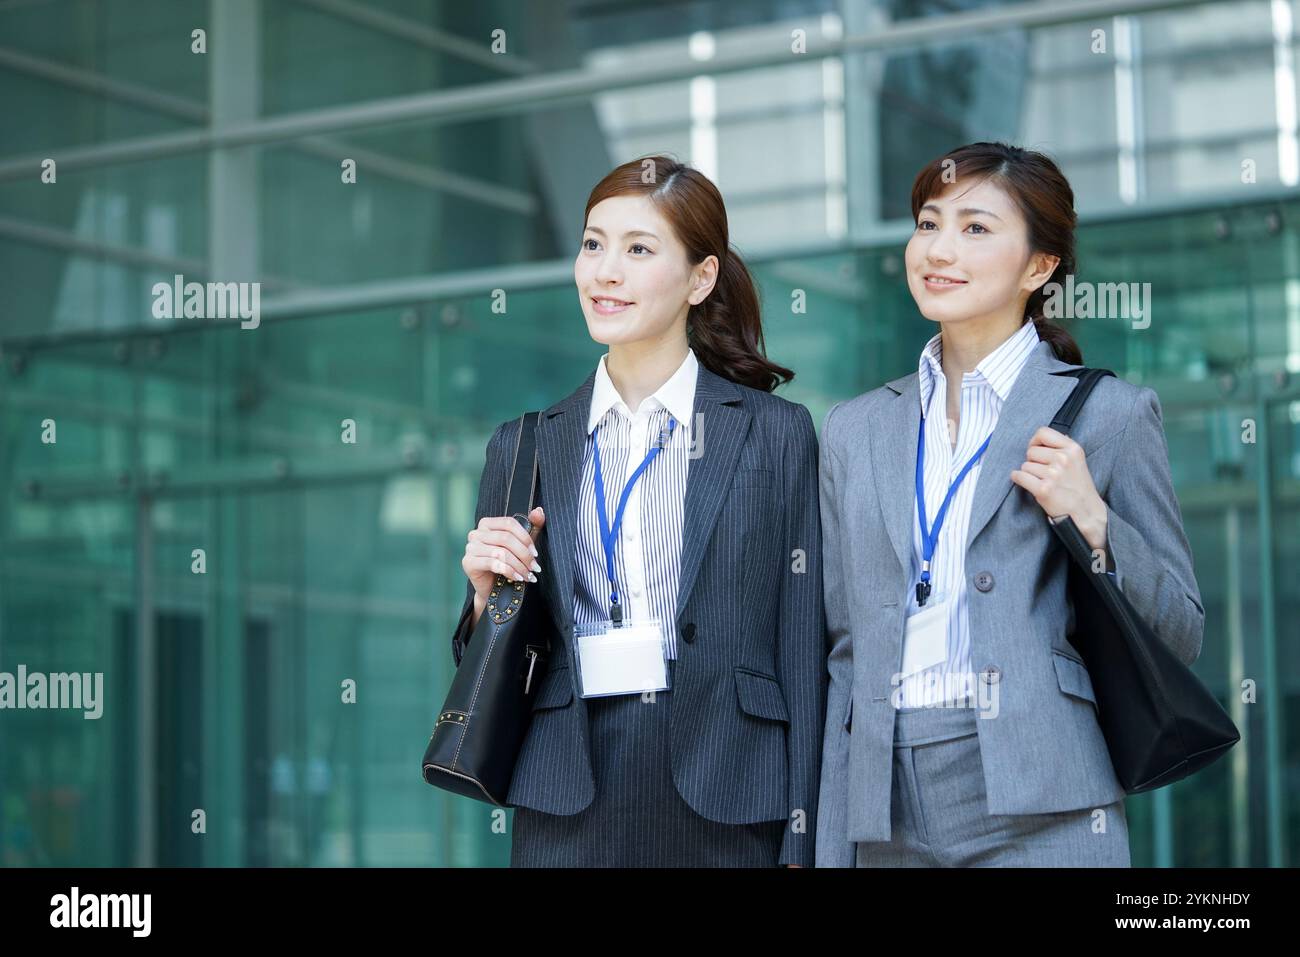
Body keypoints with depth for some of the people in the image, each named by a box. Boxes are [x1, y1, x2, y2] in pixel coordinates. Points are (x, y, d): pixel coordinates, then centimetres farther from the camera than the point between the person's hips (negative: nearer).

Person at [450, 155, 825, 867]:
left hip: (726, 808, -2)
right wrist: (488, 593, -7)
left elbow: (801, 651, 0)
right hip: (569, 808, 2)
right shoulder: (524, 447, 8)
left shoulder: (775, 434, 1)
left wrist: (799, 846, -4)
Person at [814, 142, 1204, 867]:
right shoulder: (855, 431, 13)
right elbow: (847, 652, 14)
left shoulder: (1109, 413, 2)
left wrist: (1092, 523, -13)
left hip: (1040, 819, -3)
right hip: (890, 820, 4)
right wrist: (830, 850, 9)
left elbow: (1181, 635, 4)